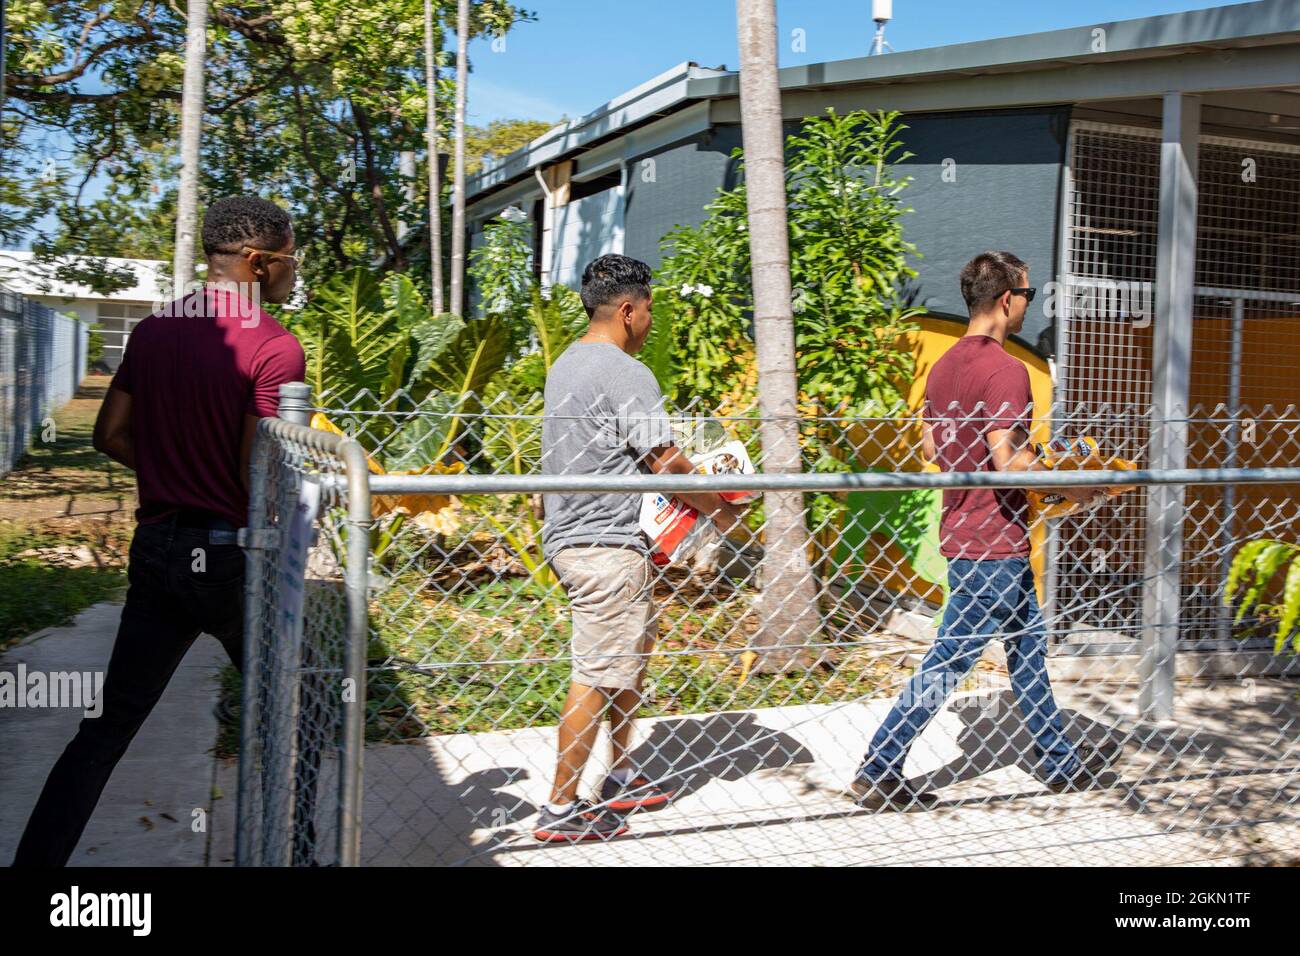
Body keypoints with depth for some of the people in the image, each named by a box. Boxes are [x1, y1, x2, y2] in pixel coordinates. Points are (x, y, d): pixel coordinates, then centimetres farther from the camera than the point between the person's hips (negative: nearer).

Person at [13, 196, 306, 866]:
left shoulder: (152, 332, 5)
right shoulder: (275, 346, -15)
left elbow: (110, 435, 9)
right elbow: (260, 475, -18)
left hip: (157, 547, 6)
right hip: (230, 554, -5)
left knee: (108, 727, 12)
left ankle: (36, 859, 13)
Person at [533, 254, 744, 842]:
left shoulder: (567, 364, 15)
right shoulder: (624, 373, -16)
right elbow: (666, 462, -15)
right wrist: (720, 511, 0)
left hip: (570, 535, 10)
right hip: (605, 545, -10)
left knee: (633, 648, 20)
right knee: (598, 675, -3)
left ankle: (621, 777, 31)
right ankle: (561, 810, 5)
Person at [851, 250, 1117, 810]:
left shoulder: (945, 365, 10)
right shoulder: (1005, 371, -18)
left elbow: (930, 447, 15)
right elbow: (1008, 460, -25)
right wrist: (1071, 485, -11)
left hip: (962, 530, 10)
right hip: (992, 544, -10)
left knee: (1027, 647, 20)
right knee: (949, 660, -2)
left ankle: (1059, 761, 34)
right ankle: (877, 773, 5)